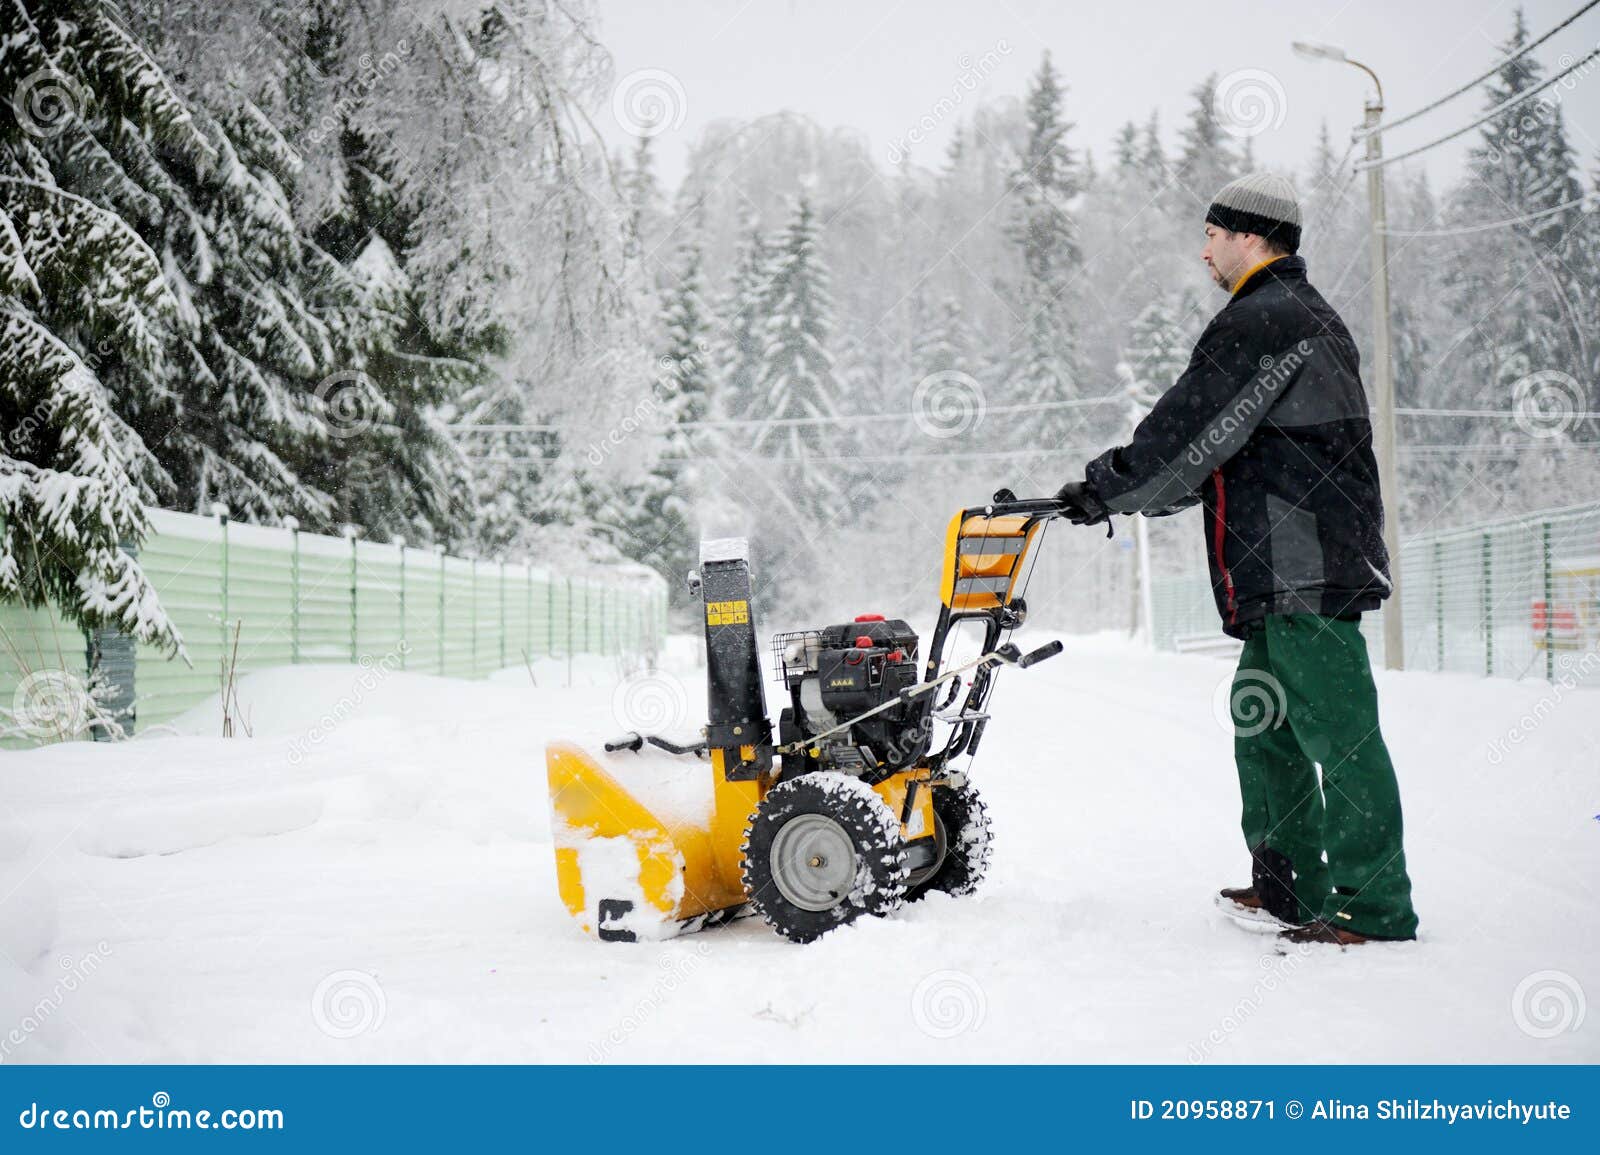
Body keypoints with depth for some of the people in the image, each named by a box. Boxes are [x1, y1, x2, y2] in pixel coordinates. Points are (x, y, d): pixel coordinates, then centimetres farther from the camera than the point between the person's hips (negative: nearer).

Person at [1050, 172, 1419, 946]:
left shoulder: (1262, 320, -12)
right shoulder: (1304, 317, 23)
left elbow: (1186, 436, -15)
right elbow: (1215, 451, 23)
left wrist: (1107, 490, 0)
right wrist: (1117, 493, 18)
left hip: (1306, 573, -11)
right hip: (1293, 573, 11)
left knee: (1337, 733, -7)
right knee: (1263, 726, 16)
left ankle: (1374, 909, -2)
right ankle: (1290, 889, 25)